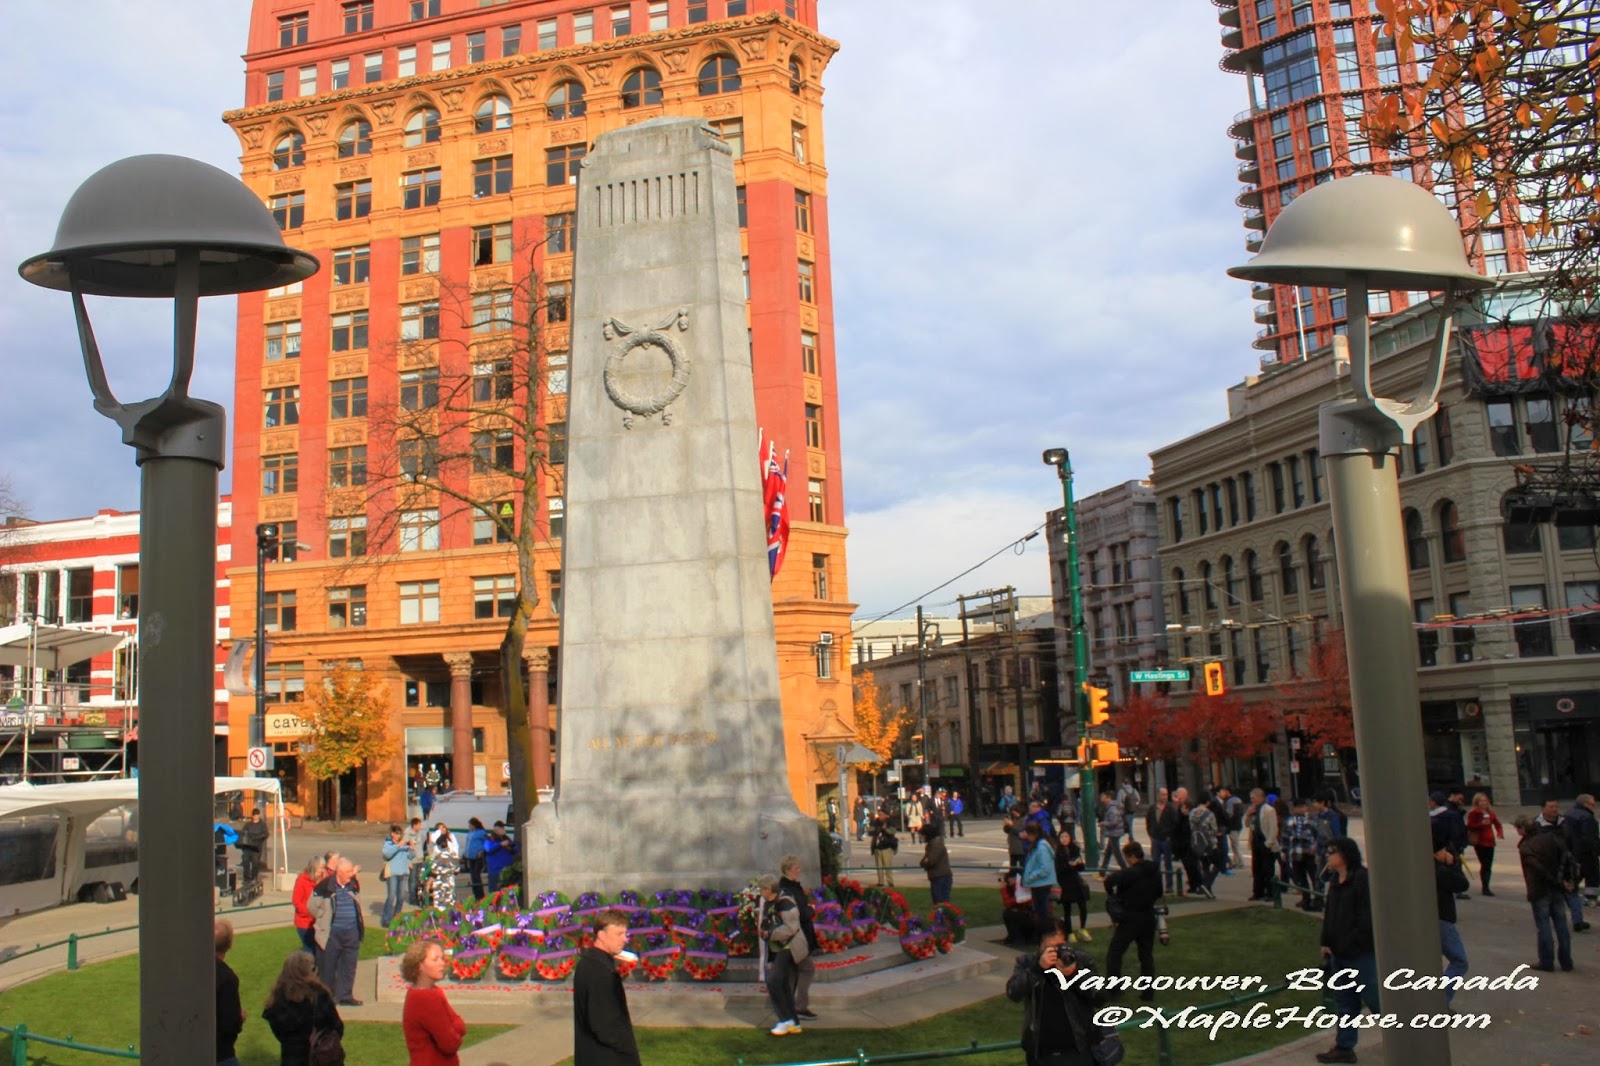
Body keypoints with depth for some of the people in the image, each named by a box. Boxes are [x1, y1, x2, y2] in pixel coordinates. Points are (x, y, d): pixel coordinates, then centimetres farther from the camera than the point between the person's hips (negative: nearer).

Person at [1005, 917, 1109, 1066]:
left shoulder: (1082, 961, 0)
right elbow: (1013, 993, -17)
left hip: (1079, 1051, -1)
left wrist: (1076, 974, -24)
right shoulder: (1026, 963, -1)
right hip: (1040, 1054, 1)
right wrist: (1038, 967, -30)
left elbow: (1100, 998, -7)